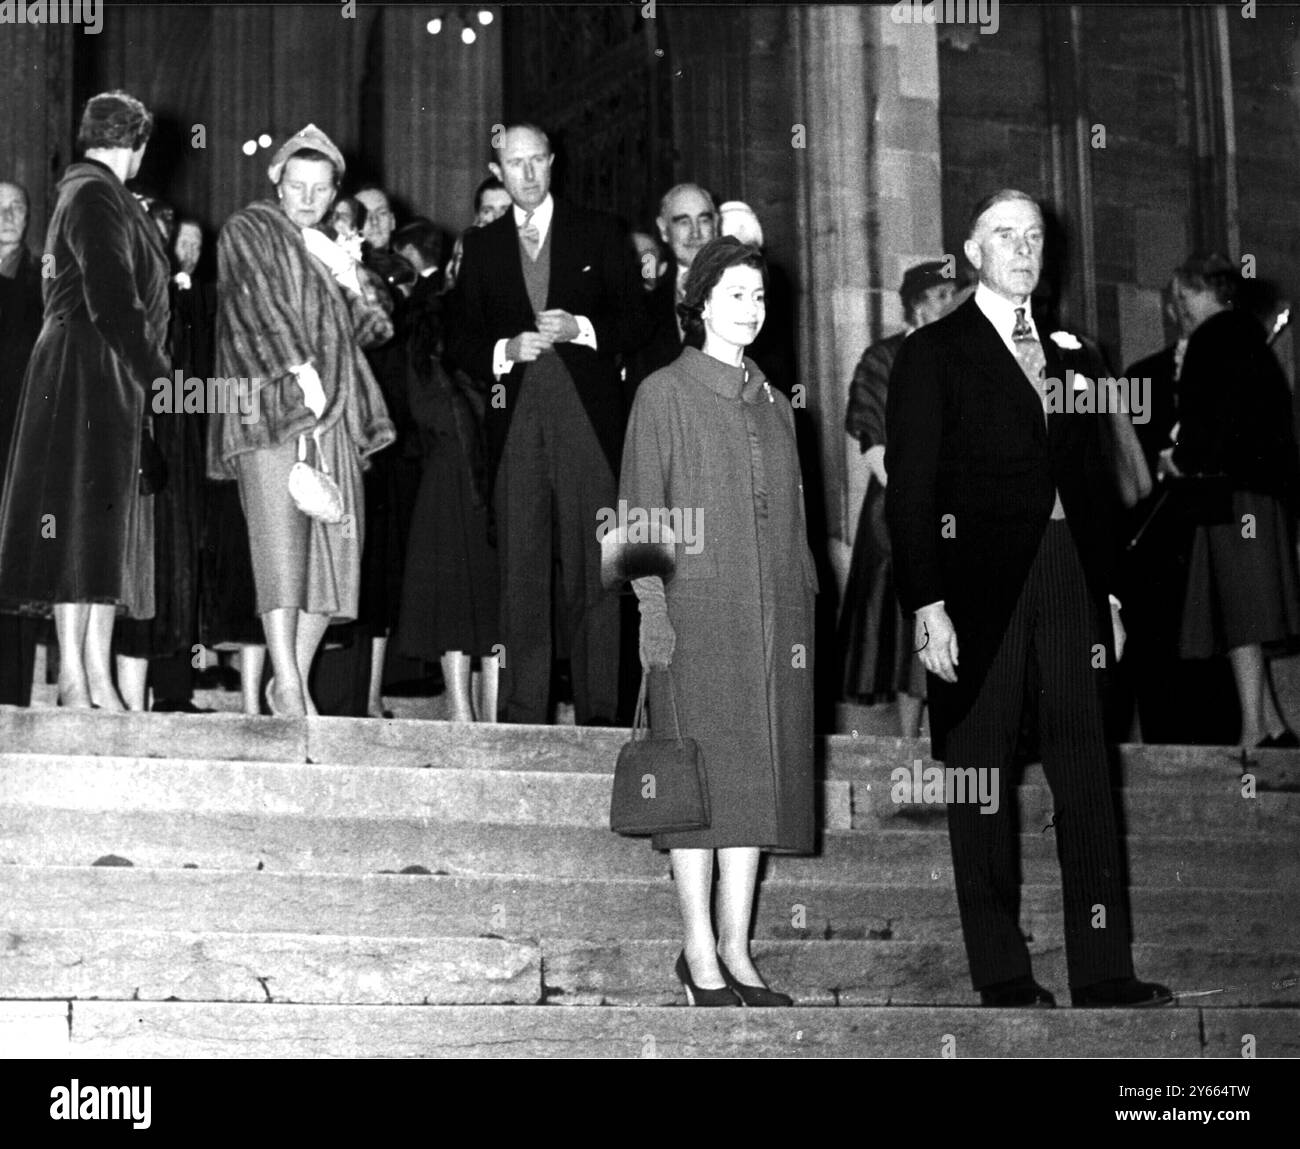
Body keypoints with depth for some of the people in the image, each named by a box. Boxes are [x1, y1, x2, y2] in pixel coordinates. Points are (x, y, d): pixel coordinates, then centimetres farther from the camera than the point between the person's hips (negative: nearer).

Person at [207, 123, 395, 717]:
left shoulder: (331, 250, 25)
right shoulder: (247, 230, 7)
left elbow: (361, 331, 26)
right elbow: (259, 304, -6)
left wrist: (351, 285, 7)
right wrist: (299, 367, -15)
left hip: (332, 412, 6)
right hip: (269, 401, -6)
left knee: (335, 540, -2)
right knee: (280, 535, -15)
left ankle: (296, 679, 5)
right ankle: (286, 684, -19)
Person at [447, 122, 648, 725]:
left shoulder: (600, 235, 10)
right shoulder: (481, 246, 16)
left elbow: (635, 319, 7)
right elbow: (461, 339, 13)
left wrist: (581, 329, -9)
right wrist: (505, 350, -5)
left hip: (588, 420, -2)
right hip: (515, 421, 2)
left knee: (592, 569, -4)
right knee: (520, 569, -1)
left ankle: (598, 711, -2)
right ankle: (522, 711, 2)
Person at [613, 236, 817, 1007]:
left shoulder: (775, 406, 17)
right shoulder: (665, 395, 2)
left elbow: (793, 518, 18)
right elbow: (644, 507, -3)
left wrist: (804, 616, 10)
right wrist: (653, 608, -12)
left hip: (772, 612, 5)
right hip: (696, 604, -5)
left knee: (762, 770, 2)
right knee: (702, 769, -6)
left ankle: (737, 948, 7)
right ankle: (701, 950, -2)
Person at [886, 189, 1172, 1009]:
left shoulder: (1067, 353, 18)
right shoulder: (933, 354, 3)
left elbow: (1094, 479, 19)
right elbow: (910, 488, -3)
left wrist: (1108, 589, 11)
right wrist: (927, 603, -12)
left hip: (1069, 573, 4)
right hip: (980, 584, -4)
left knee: (1087, 773, 1)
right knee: (981, 774, 1)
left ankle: (1104, 971, 3)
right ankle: (1003, 975, 6)